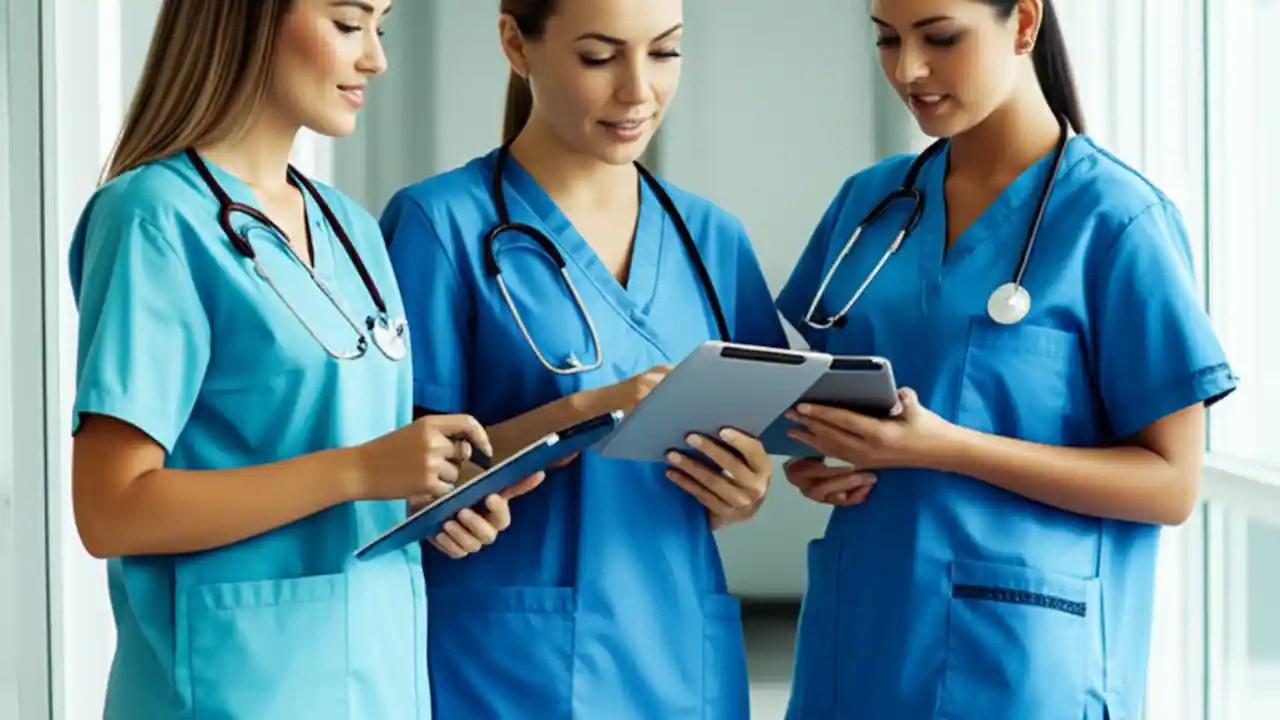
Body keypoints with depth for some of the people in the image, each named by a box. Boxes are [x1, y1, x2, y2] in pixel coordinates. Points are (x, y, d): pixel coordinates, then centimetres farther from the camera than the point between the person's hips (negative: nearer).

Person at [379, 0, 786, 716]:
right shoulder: (441, 222, -7)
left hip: (681, 660, 5)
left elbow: (735, 475, 14)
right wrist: (586, 412, -24)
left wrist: (742, 494, -8)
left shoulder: (713, 238, 8)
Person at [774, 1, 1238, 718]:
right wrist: (812, 455, -6)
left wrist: (947, 449, -22)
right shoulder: (868, 200, 7)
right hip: (857, 635, 5)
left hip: (1020, 659, -5)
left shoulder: (1118, 220, -9)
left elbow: (1170, 484, -12)